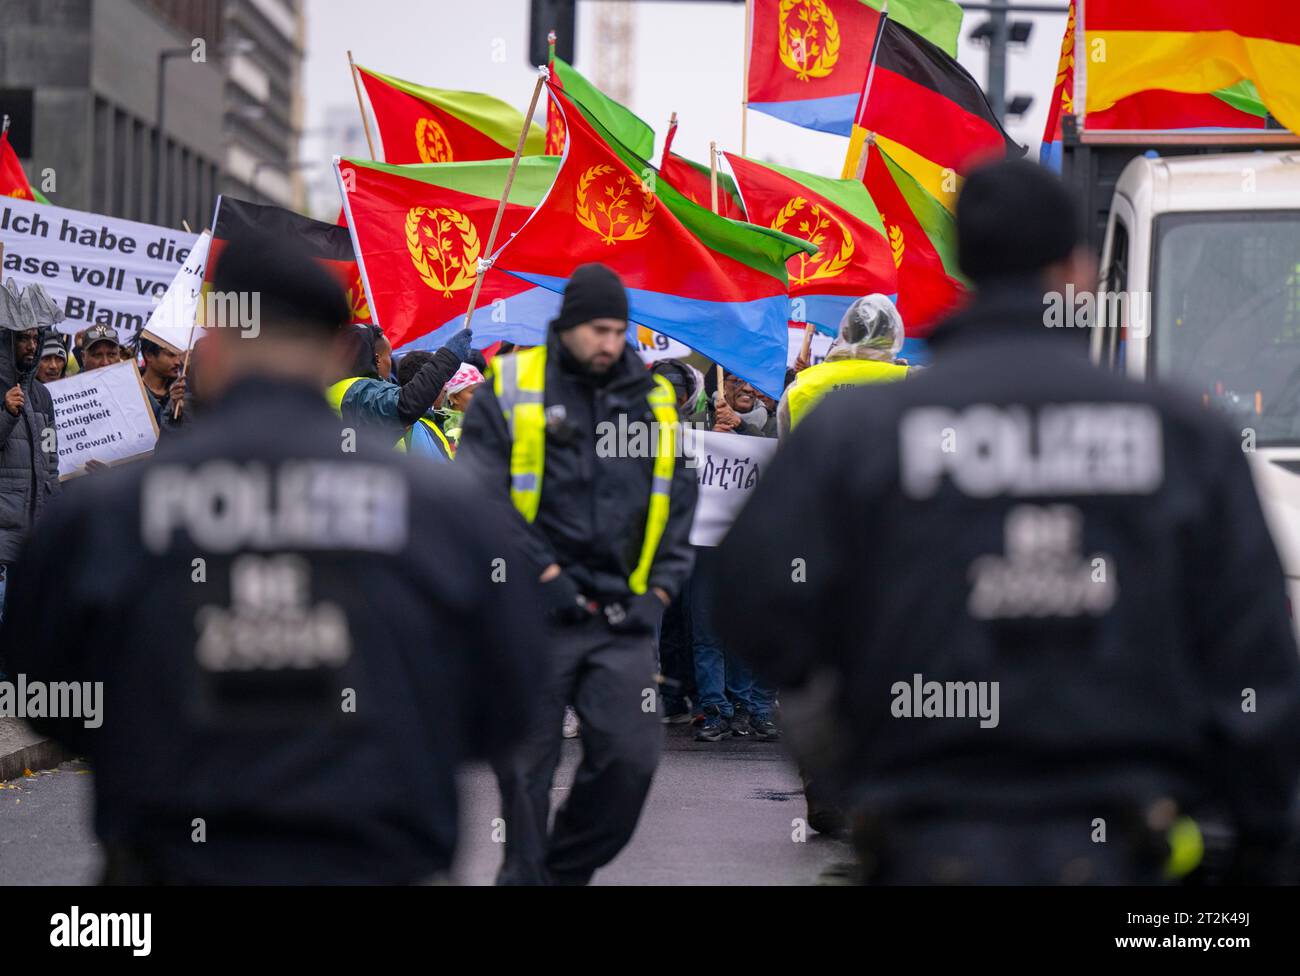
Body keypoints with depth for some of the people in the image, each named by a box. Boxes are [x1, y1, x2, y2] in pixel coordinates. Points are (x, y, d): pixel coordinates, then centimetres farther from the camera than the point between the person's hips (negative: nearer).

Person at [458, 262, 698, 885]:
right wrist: (546, 574, -12)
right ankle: (526, 874, 15)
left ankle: (567, 869, 14)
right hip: (532, 611, -3)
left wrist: (659, 590, 6)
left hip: (621, 618, 3)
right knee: (526, 766, 1)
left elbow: (677, 506, 19)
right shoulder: (508, 389, 1)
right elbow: (483, 496, -6)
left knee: (633, 755, -5)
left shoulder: (654, 401, 13)